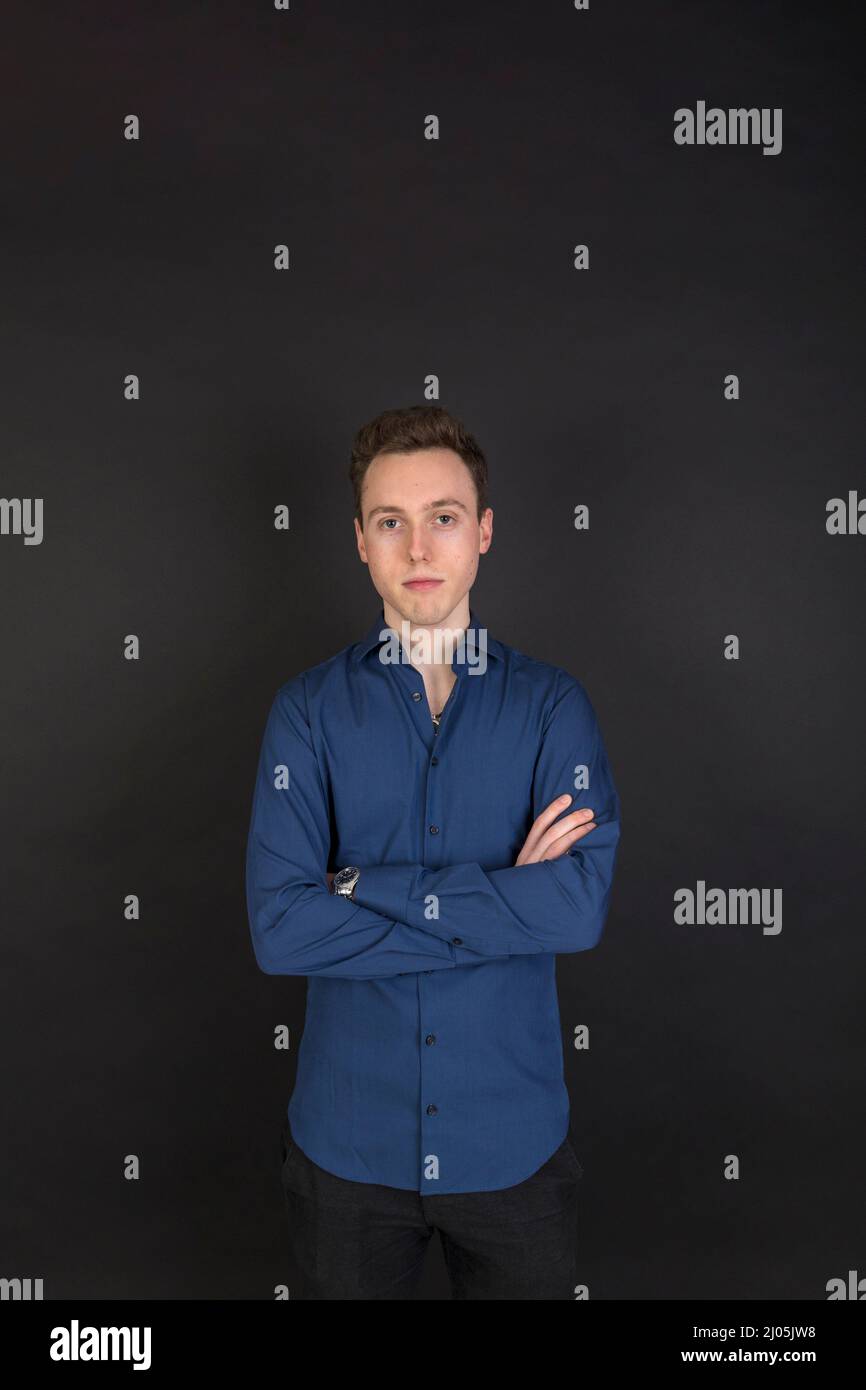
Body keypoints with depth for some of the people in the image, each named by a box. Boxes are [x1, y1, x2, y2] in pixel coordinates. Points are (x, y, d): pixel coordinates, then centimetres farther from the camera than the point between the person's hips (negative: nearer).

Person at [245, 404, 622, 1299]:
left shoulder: (552, 704, -5)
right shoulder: (310, 707, -6)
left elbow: (582, 905, -19)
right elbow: (278, 927, -17)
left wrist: (368, 884, -19)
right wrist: (504, 902, -18)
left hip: (513, 1145, 0)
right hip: (346, 1145, 0)